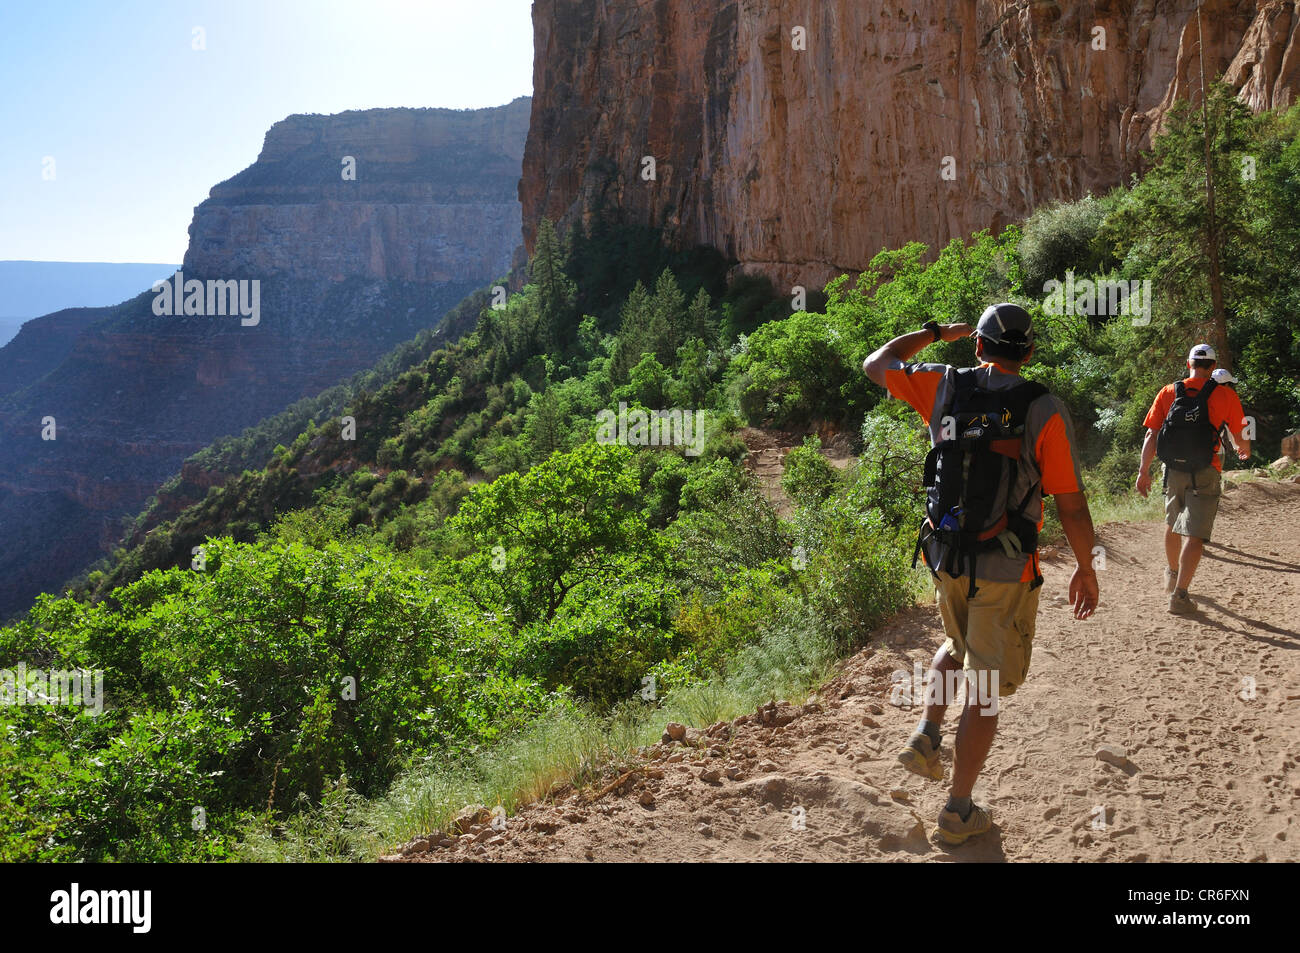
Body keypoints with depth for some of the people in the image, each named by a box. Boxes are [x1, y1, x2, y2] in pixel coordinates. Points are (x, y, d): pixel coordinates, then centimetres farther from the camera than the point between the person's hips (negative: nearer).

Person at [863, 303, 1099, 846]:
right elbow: (1071, 505, -10)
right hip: (1005, 571, -4)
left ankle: (926, 735, 16)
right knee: (986, 688, 8)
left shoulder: (944, 388, -3)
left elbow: (876, 364, 15)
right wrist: (1085, 570, 4)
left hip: (945, 557, 4)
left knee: (957, 646, 32)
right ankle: (959, 811, 16)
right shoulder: (1044, 411, -11)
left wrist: (934, 333, 25)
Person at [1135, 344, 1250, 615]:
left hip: (1173, 470, 4)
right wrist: (1244, 451, 28)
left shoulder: (1168, 392, 3)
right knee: (1195, 534, -4)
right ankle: (1179, 595, -11)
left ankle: (1172, 575, 44)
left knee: (1172, 524, 23)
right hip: (1205, 473, -4)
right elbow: (1240, 437, 5)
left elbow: (1151, 435, -2)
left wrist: (1144, 471, 1)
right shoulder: (1225, 395, -4)